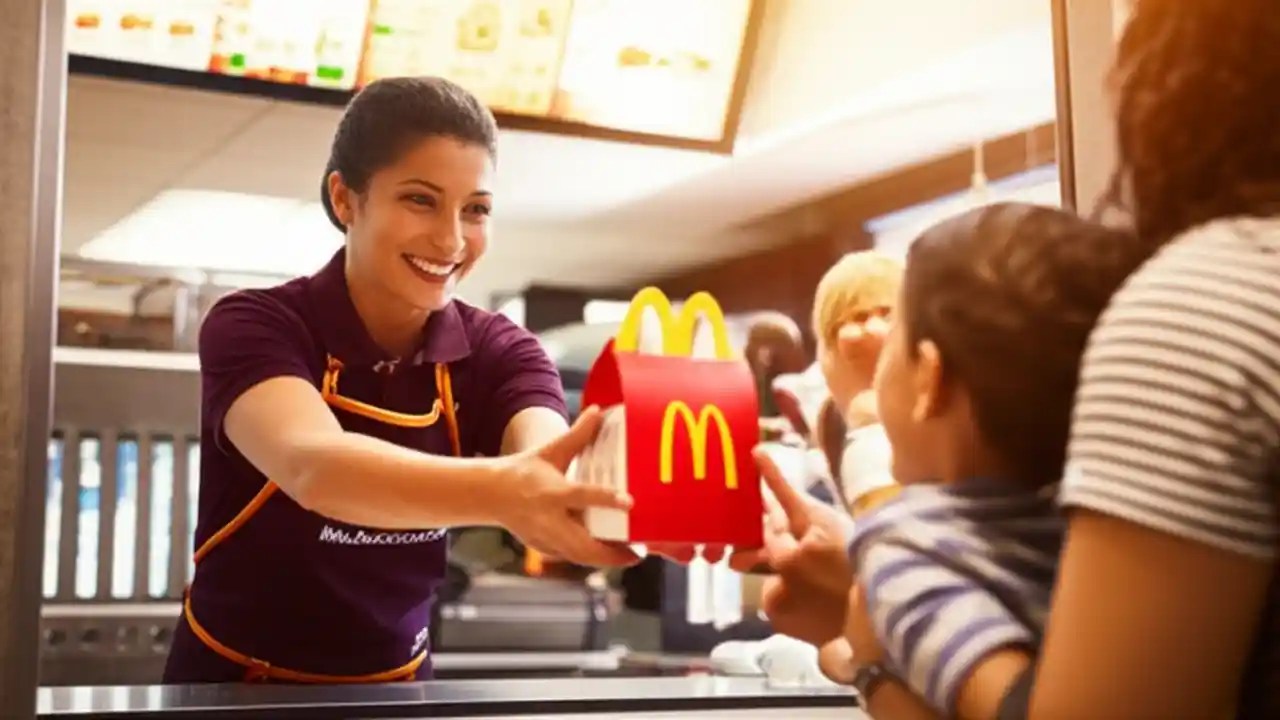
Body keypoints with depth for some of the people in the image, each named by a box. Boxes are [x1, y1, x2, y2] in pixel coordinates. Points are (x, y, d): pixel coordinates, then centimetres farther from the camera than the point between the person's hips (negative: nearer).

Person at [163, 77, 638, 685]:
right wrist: (502, 489, -52)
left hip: (394, 685, 3)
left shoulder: (498, 352, -5)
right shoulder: (255, 327, -14)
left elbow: (547, 460, -26)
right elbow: (312, 466, -35)